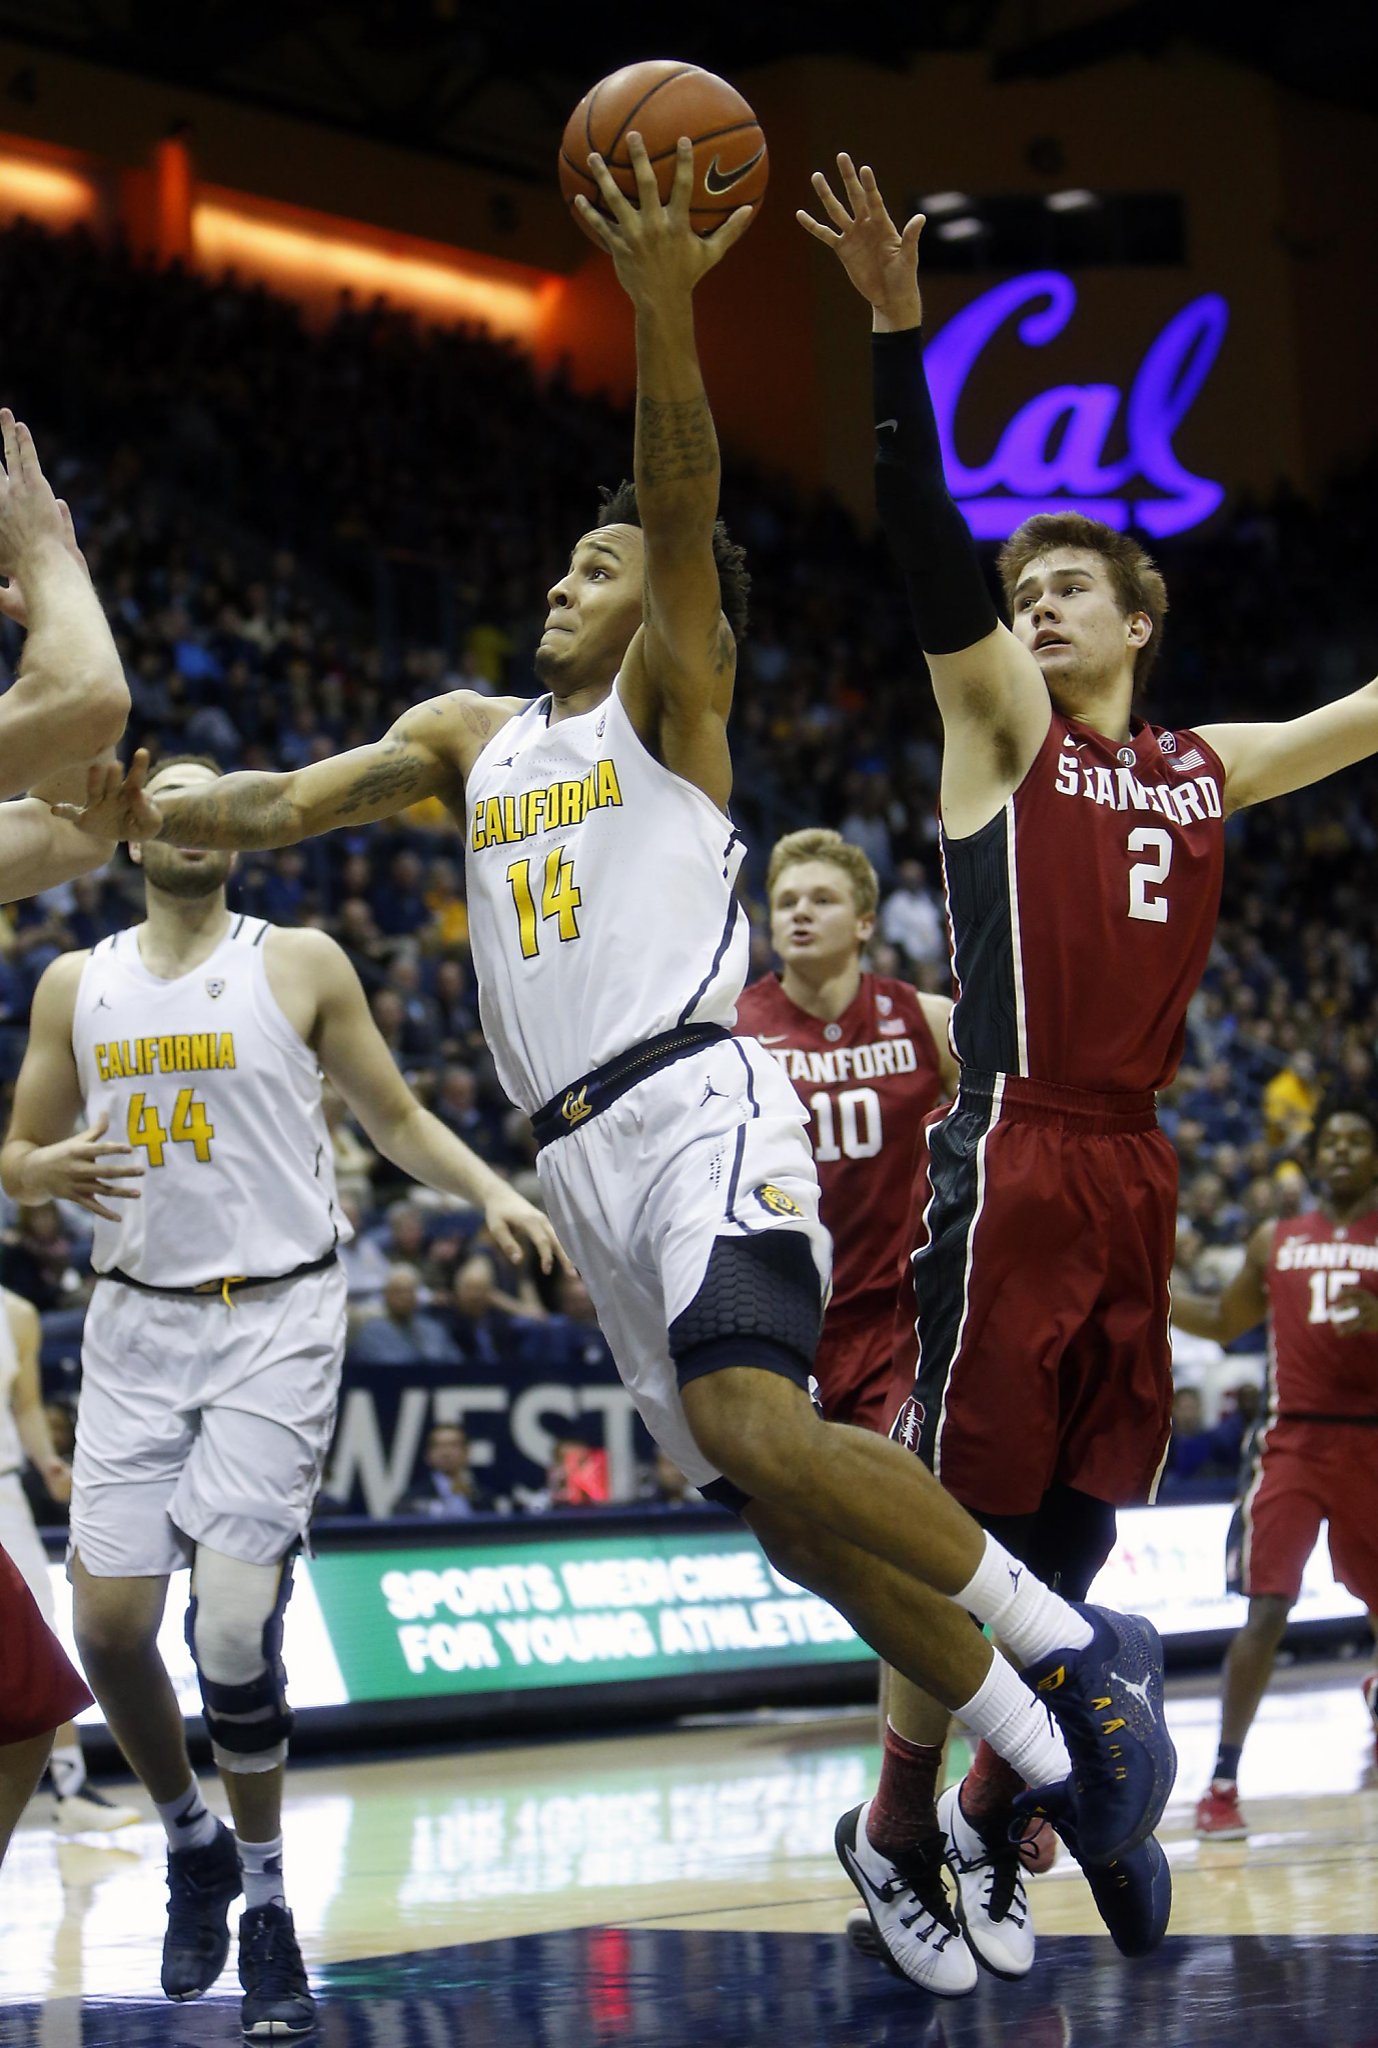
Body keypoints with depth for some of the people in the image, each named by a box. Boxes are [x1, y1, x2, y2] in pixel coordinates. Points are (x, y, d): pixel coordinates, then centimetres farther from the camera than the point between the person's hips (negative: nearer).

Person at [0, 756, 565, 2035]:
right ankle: (191, 1844, 24)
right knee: (108, 1623, -2)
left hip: (275, 1320, -3)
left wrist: (494, 1195, -8)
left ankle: (265, 1905, 7)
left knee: (234, 1628, -12)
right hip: (135, 1325, 3)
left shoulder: (300, 967, 2)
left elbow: (397, 1120, 9)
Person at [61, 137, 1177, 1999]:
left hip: (696, 1106, -7)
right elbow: (304, 799, 17)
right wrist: (164, 816, -3)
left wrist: (663, 310, -27)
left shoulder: (675, 695, 5)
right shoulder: (474, 733, 23)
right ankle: (1063, 1770, 12)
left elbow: (685, 505, -11)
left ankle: (1086, 1652, -16)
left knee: (756, 1424, -30)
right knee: (784, 1509, 2)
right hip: (581, 1160, 7)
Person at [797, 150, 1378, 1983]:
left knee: (1076, 1528, 10)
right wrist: (900, 330, -23)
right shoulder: (1002, 726, 3)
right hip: (1013, 1162, -5)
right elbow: (931, 548, -11)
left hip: (1135, 1174, 5)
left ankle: (996, 1831, 22)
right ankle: (904, 1836, 5)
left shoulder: (1213, 770, 16)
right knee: (962, 1522, -5)